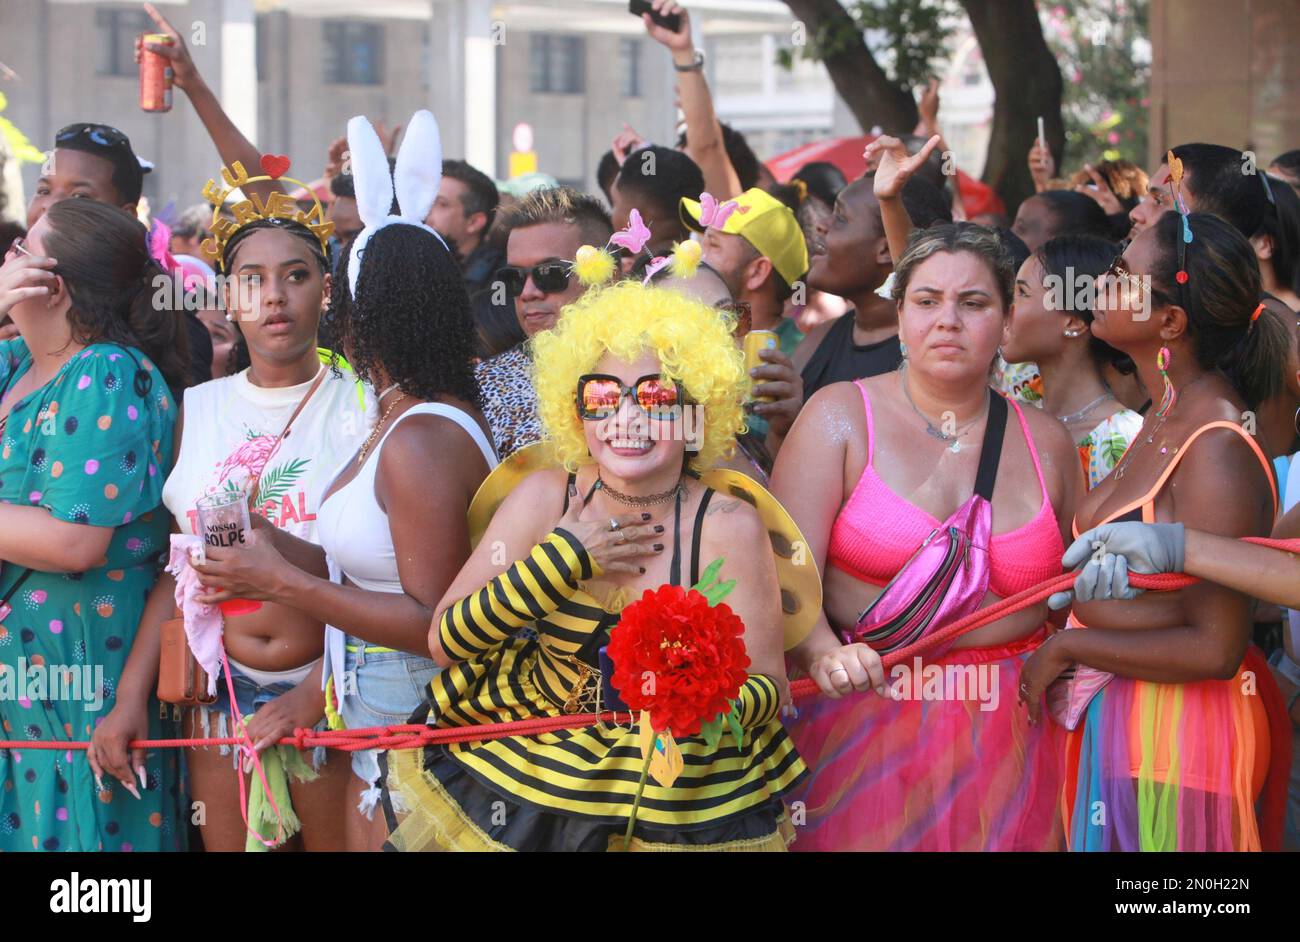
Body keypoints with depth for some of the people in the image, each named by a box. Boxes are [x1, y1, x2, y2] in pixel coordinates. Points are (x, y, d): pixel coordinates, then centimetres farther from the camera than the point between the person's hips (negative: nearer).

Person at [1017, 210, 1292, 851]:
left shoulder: (1218, 450, -19)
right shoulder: (1164, 423, 10)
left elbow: (1214, 649, -22)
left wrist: (1064, 648, -14)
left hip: (1175, 725, -9)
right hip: (1115, 719, 9)